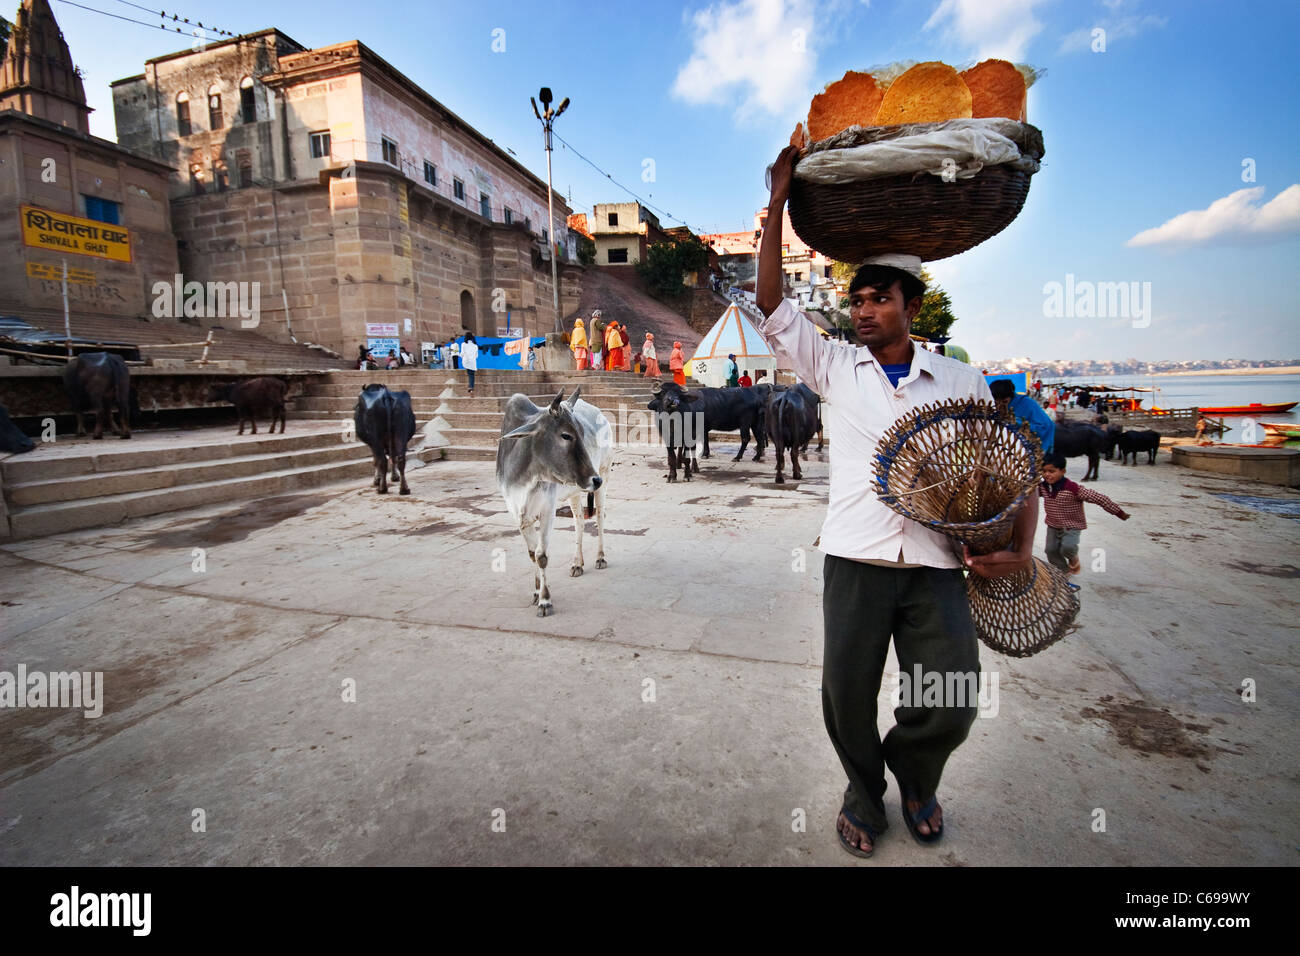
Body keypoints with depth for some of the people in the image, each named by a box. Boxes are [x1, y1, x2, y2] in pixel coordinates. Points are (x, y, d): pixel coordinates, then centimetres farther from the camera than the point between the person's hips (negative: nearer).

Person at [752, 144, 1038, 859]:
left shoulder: (962, 383, 9)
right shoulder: (835, 369, 8)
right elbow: (771, 302, 1)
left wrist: (1020, 550, -4)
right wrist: (779, 199, -1)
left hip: (937, 567, 1)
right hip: (855, 562, 0)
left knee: (950, 711, -1)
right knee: (845, 701, 2)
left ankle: (914, 780, 34)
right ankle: (864, 792, 34)